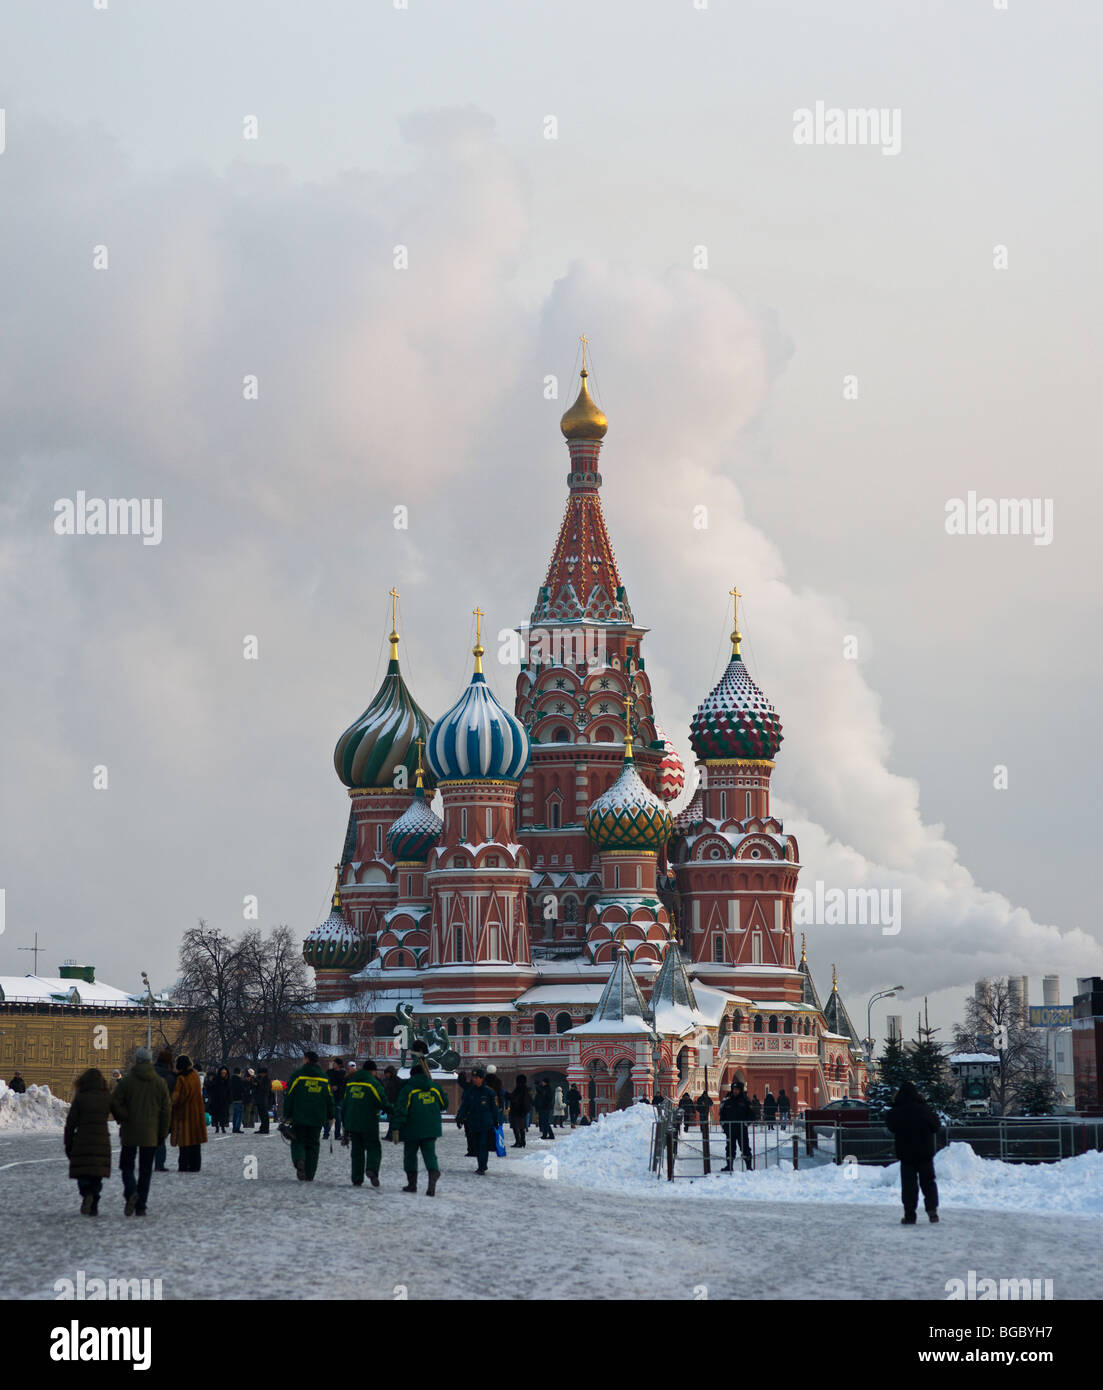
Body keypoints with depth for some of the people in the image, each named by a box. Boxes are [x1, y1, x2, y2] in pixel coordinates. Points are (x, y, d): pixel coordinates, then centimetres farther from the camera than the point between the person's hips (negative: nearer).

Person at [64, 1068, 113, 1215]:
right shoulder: (107, 1098, 1)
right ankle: (94, 1206, 0)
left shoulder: (80, 1098, -5)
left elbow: (71, 1123, -3)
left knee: (83, 1175, 6)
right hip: (102, 1141, 2)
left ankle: (86, 1193, -22)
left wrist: (68, 1144, 5)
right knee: (97, 1176, 9)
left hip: (82, 1141, -2)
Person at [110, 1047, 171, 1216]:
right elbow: (166, 1110, 3)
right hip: (150, 1135, 2)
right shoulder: (160, 1083, 1)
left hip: (129, 1132, -2)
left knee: (127, 1166, 9)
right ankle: (141, 1206, 6)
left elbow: (114, 1102, -11)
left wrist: (123, 1119, 5)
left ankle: (131, 1192, -20)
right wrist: (162, 1134, 9)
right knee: (145, 1170, 8)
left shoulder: (127, 1080, -6)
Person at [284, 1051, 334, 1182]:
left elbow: (289, 1096, -4)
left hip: (299, 1117, -2)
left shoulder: (298, 1075, -3)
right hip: (317, 1119, 2)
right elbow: (330, 1099, 11)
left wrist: (287, 1116, 1)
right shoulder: (324, 1078, 8)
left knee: (298, 1142, 7)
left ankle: (299, 1161, -22)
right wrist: (330, 1117, 19)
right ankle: (309, 1175, 6)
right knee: (313, 1145, 9)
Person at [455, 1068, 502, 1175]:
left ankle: (482, 1169, -11)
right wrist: (459, 1118, -6)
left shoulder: (489, 1091, -1)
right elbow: (464, 1106, 7)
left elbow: (494, 1107, 5)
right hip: (473, 1123, 4)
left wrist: (496, 1121, 6)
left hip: (486, 1124, -4)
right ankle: (481, 1166, 21)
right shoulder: (469, 1091, 7)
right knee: (477, 1145, 9)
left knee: (483, 1145, -10)